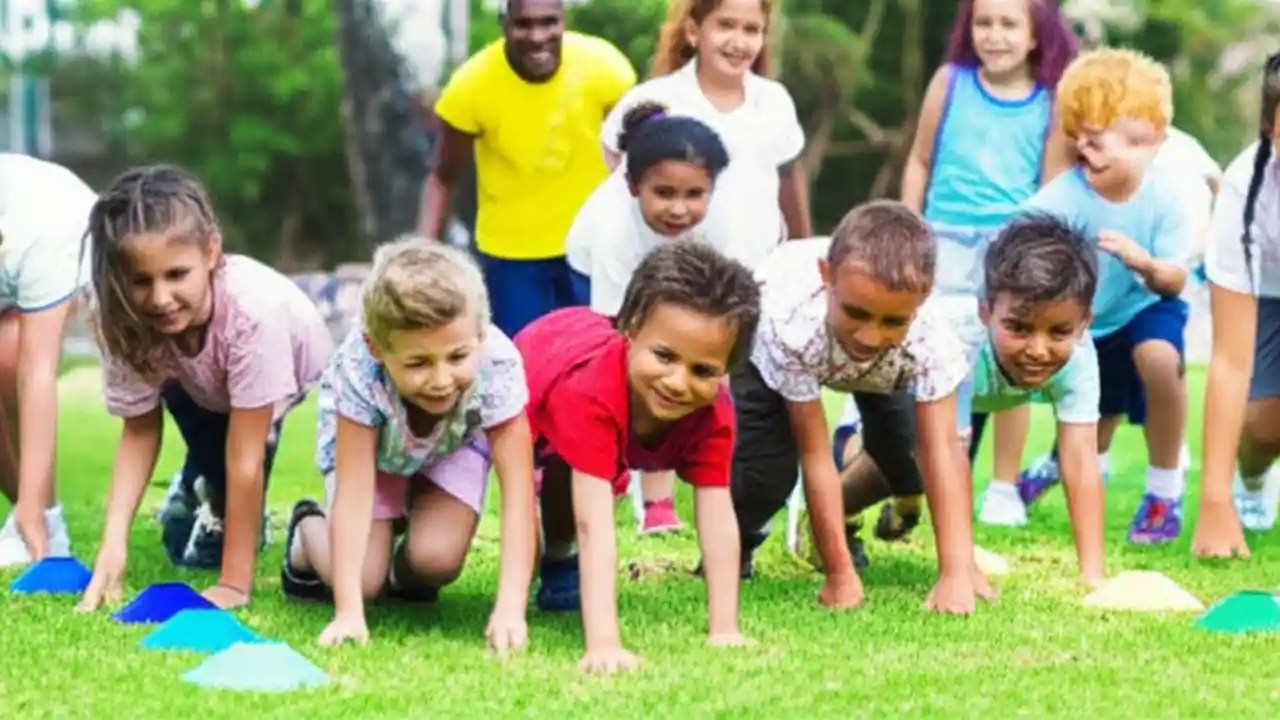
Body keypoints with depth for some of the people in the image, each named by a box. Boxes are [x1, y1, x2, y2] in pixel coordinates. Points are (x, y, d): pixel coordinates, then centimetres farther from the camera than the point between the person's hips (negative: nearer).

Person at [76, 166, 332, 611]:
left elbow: (246, 457, -40)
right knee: (190, 549, -5)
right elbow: (140, 431, -20)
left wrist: (235, 584, -36)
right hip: (207, 394, 3)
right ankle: (208, 492, 25)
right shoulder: (123, 319, -34)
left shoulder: (252, 310, -46)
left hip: (307, 383, -3)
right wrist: (113, 545, -33)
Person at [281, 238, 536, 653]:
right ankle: (308, 531, 21)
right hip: (372, 445, -1)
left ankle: (406, 577, 16)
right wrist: (348, 613, -45)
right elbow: (353, 493, -39)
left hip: (454, 443, 1)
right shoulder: (359, 371, -43)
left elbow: (519, 492, -40)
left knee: (436, 560, -21)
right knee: (362, 579, -13)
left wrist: (511, 610, -49)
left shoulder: (497, 366, -41)